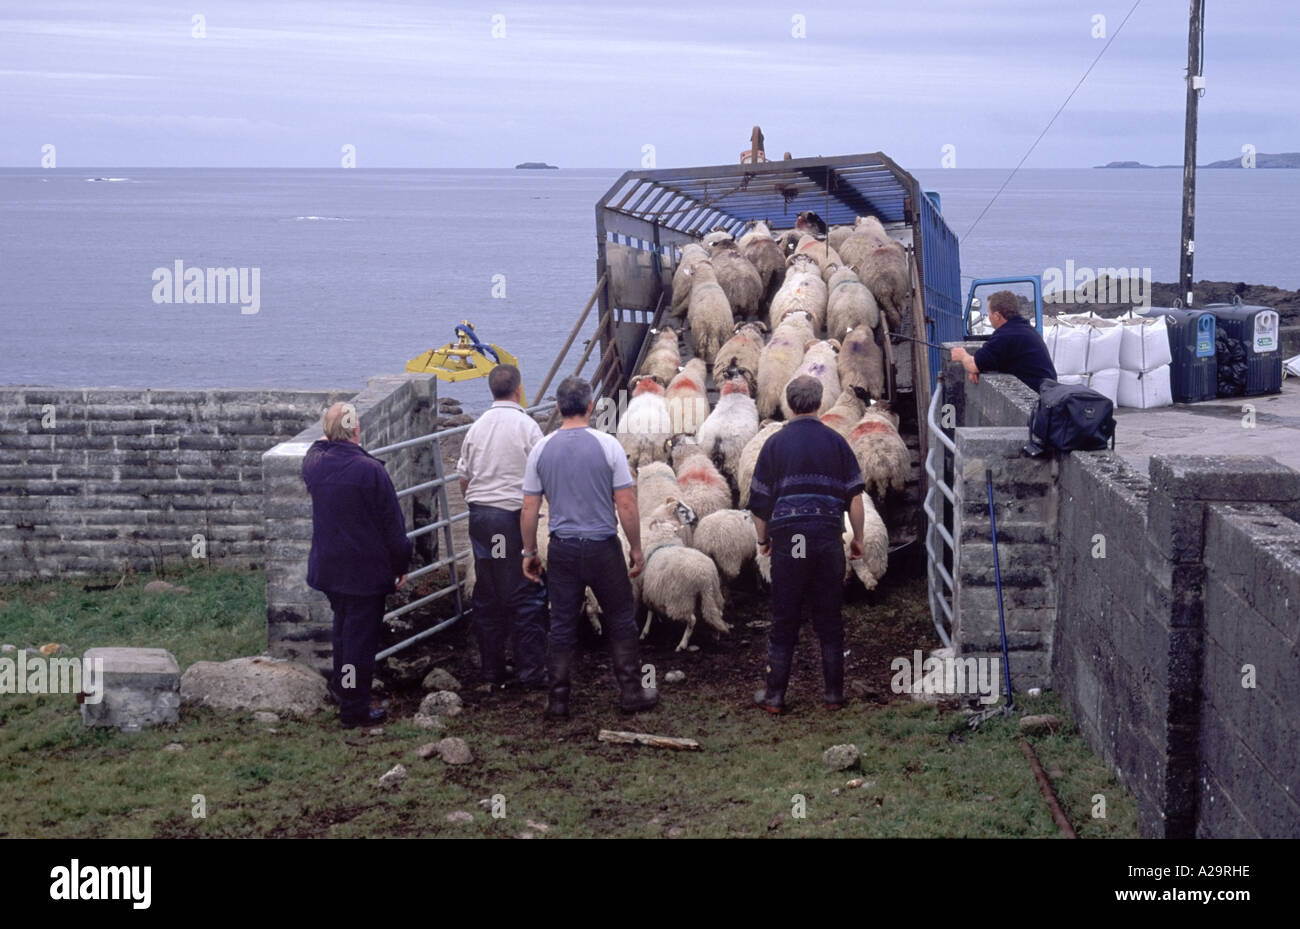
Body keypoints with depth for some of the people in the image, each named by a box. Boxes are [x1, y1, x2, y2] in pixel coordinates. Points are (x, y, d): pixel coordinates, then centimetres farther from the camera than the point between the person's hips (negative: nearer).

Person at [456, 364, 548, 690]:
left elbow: (463, 479, 13)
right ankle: (531, 671, 2)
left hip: (479, 515, 5)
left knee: (486, 596, 11)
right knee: (525, 595, 1)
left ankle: (491, 670, 17)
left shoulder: (477, 427, 8)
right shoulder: (526, 426, -9)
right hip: (515, 514, -5)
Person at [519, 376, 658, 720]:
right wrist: (636, 548, 2)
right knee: (621, 621, 12)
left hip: (562, 549, 2)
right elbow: (626, 505, -9)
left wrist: (529, 553, 13)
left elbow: (529, 508, 3)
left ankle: (558, 700, 12)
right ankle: (631, 692, 16)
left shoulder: (541, 450, -1)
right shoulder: (607, 445, -9)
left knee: (562, 627, 9)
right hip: (603, 547, -2)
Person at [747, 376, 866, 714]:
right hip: (828, 539, 1)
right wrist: (858, 538, 12)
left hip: (788, 538, -1)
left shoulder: (776, 444, 3)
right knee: (830, 620, 8)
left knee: (784, 621, 4)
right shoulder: (836, 442, 4)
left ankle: (774, 695, 7)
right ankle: (834, 693, 11)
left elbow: (759, 501, 4)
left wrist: (763, 539, 17)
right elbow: (855, 496, 2)